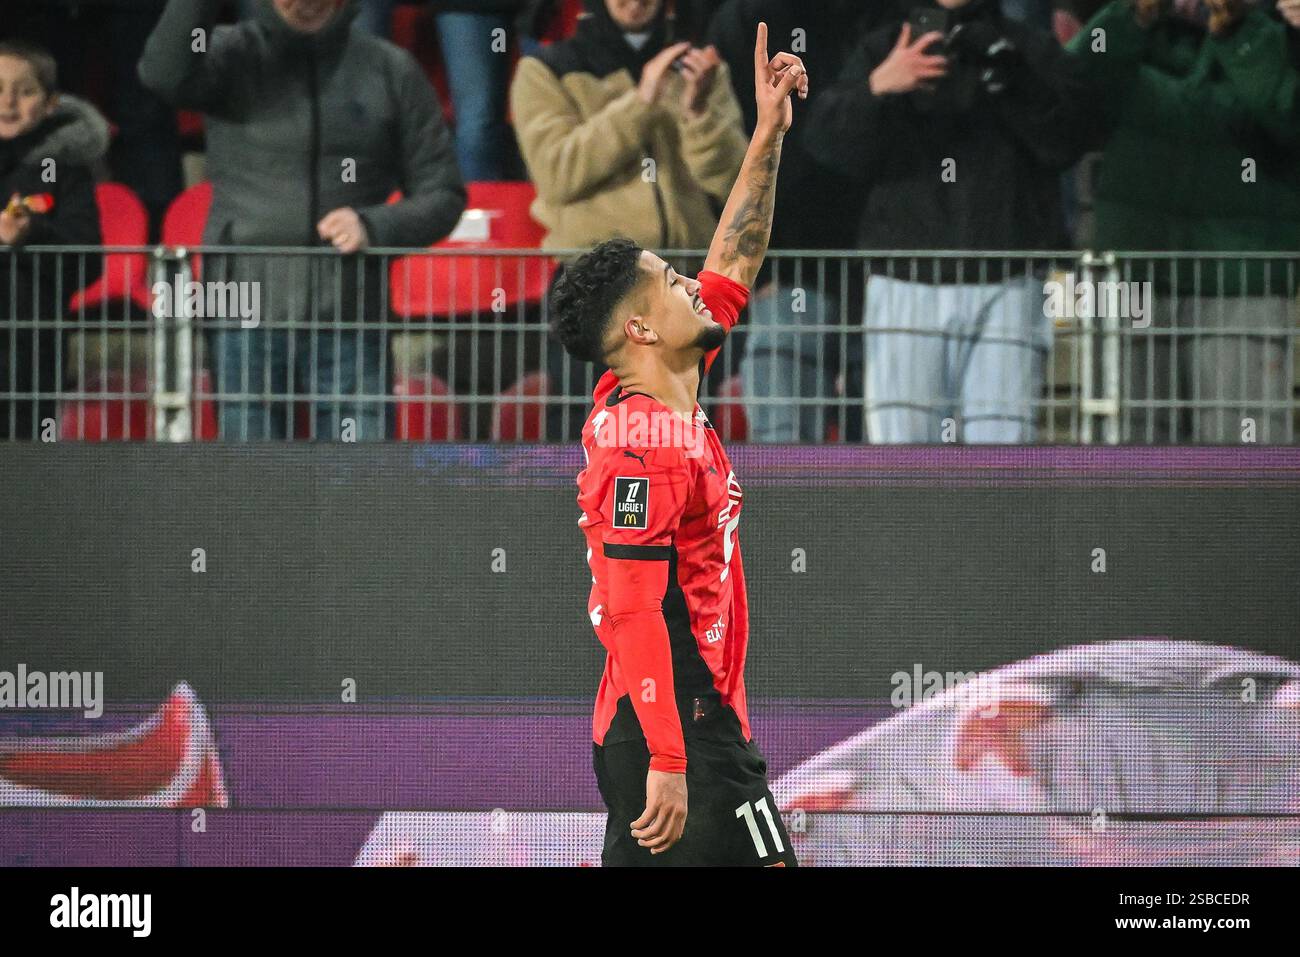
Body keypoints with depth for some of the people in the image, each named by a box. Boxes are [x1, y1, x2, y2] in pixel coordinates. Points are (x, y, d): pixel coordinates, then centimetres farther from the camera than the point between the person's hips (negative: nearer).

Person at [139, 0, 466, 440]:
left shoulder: (391, 71, 8)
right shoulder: (234, 56, 4)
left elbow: (442, 194, 9)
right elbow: (166, 73, -20)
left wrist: (374, 226, -10)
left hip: (349, 323, 1)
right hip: (247, 319, -1)